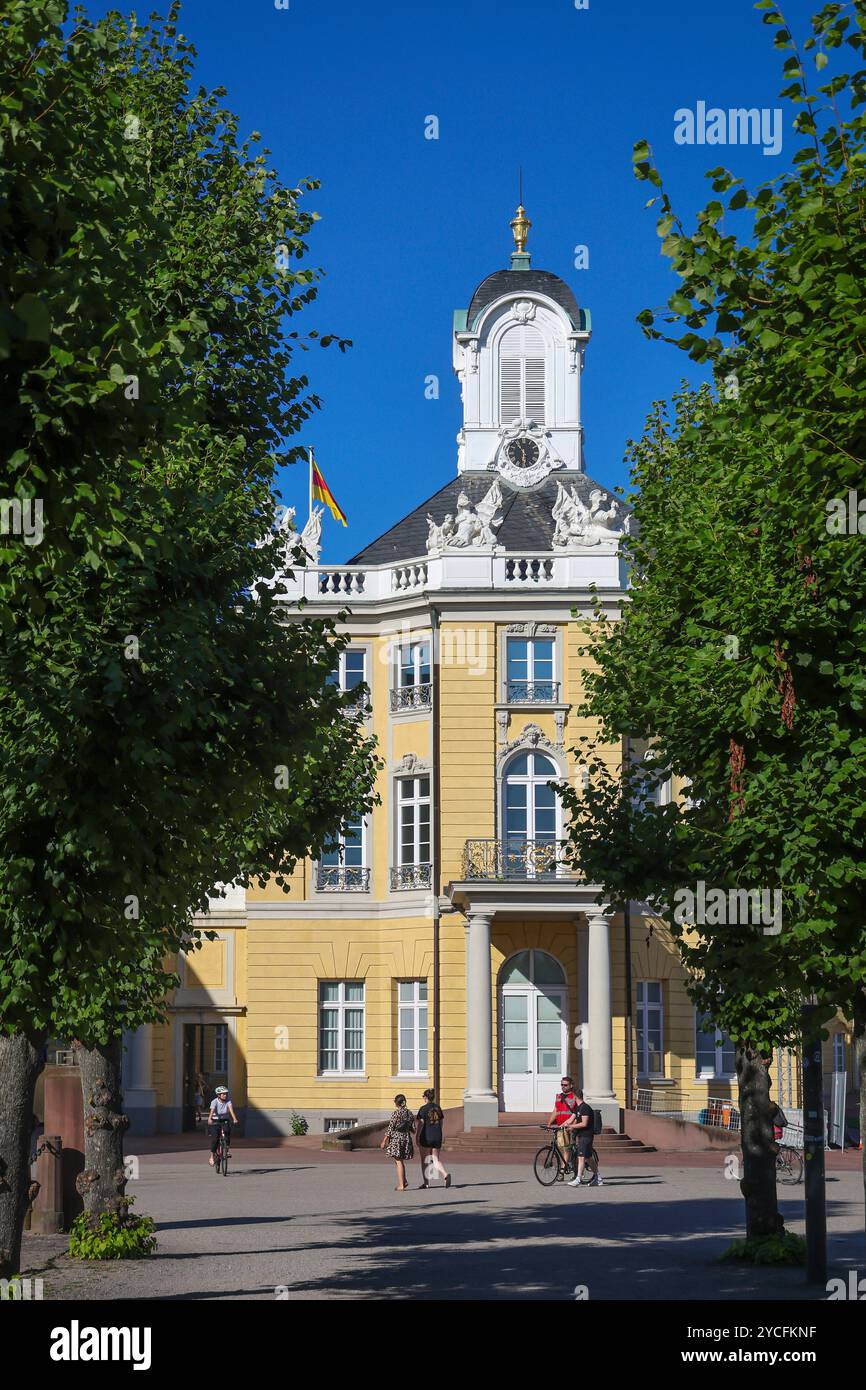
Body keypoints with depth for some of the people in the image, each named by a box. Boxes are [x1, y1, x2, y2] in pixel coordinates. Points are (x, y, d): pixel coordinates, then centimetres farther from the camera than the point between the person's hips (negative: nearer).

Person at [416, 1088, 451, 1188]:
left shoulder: (423, 1109, -9)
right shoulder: (438, 1108, 8)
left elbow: (420, 1124, -11)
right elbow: (442, 1123, 11)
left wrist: (417, 1138, -5)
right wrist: (442, 1137, 18)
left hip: (426, 1136, -5)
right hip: (437, 1137, 5)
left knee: (425, 1161, 7)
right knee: (436, 1159, 9)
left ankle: (426, 1183, 10)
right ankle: (446, 1174, -17)